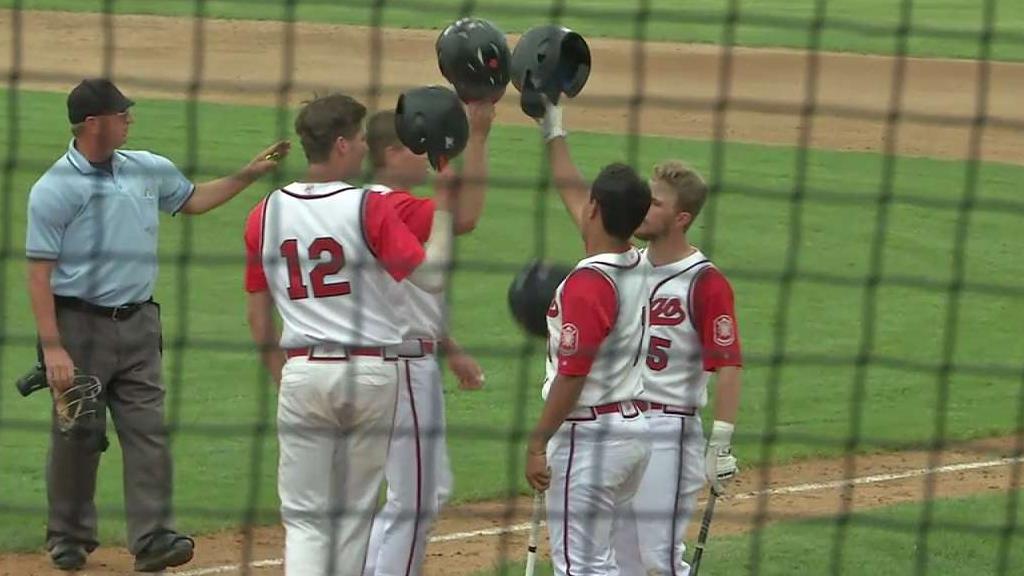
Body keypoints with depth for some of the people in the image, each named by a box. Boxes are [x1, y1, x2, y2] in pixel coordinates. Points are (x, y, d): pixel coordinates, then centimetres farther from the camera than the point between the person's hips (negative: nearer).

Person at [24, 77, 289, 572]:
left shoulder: (148, 170, 7)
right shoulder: (53, 190, -12)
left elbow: (192, 200, 28)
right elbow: (39, 273, -13)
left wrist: (250, 174, 17)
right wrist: (52, 346, -20)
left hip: (138, 324, 5)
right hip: (80, 324, -5)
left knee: (148, 430, -4)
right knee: (76, 435, 6)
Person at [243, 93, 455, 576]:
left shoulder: (265, 214, 3)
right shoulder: (369, 208, -10)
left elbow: (258, 316, 9)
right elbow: (432, 276, -14)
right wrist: (442, 204, -4)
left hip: (302, 373, 2)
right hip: (372, 373, -2)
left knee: (305, 517, 4)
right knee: (354, 513, 12)